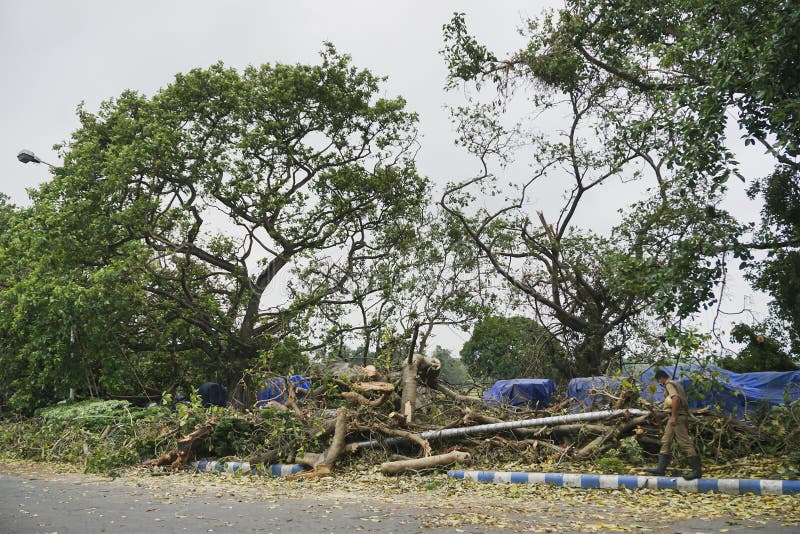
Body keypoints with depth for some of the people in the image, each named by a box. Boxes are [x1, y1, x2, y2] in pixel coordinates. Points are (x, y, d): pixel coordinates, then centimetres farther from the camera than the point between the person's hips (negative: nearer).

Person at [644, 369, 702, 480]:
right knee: (666, 442, 9)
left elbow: (676, 398, -25)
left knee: (685, 442, -8)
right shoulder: (677, 384, 22)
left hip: (677, 416, -10)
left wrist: (673, 416, -27)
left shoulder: (669, 384, -8)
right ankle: (661, 469, 8)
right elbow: (685, 401, 23)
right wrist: (686, 420, 25)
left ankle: (697, 470, -4)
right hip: (681, 415, 10)